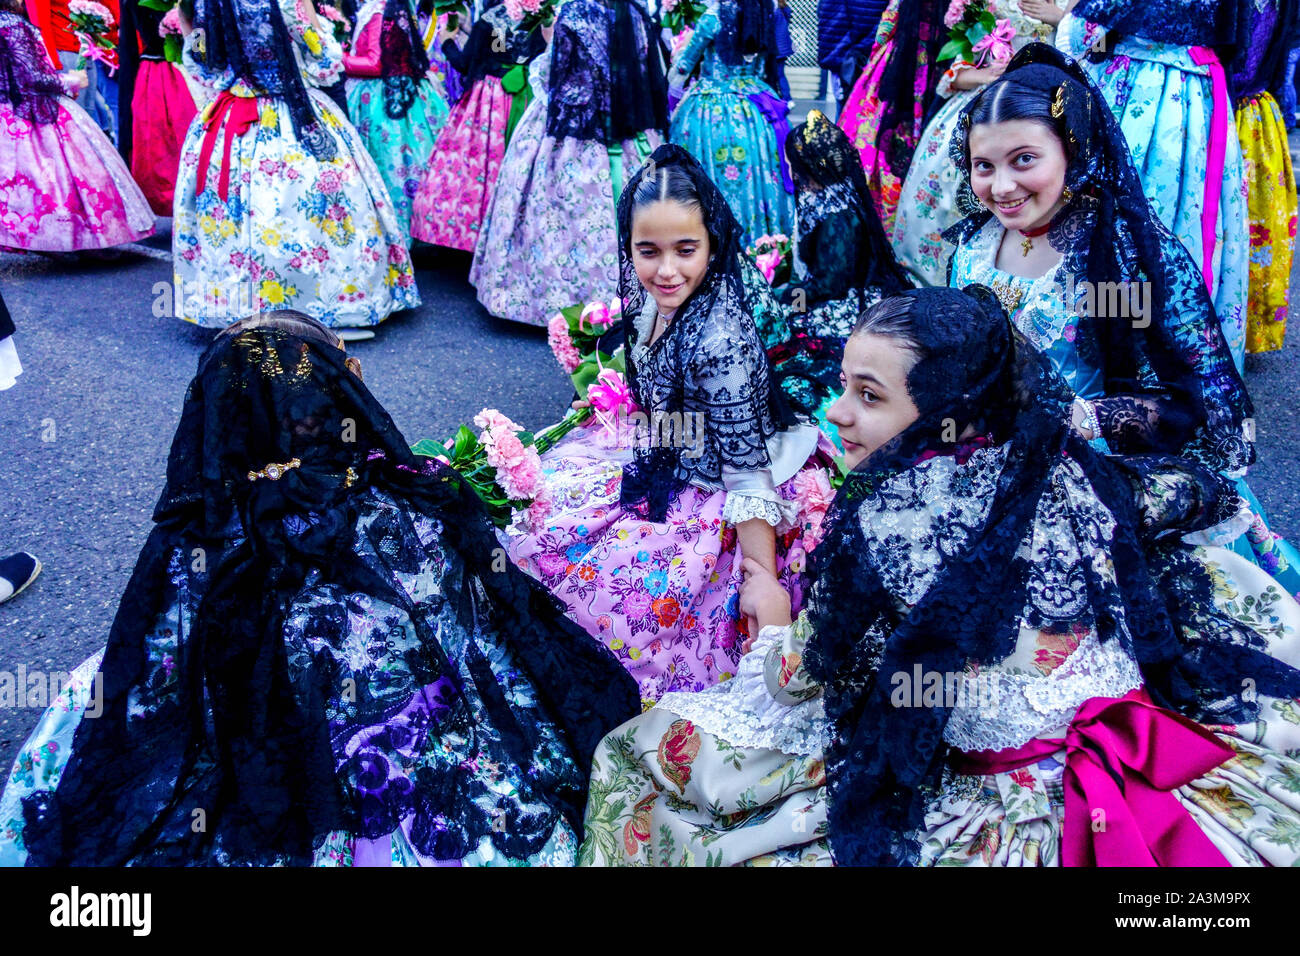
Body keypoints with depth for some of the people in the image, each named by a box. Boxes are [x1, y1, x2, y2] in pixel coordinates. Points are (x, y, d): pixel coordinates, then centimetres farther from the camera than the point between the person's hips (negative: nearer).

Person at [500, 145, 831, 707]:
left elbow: (749, 477, -29)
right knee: (541, 497, 7)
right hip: (664, 456, 8)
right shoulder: (647, 292, -11)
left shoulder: (722, 340, -34)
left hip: (715, 498, -8)